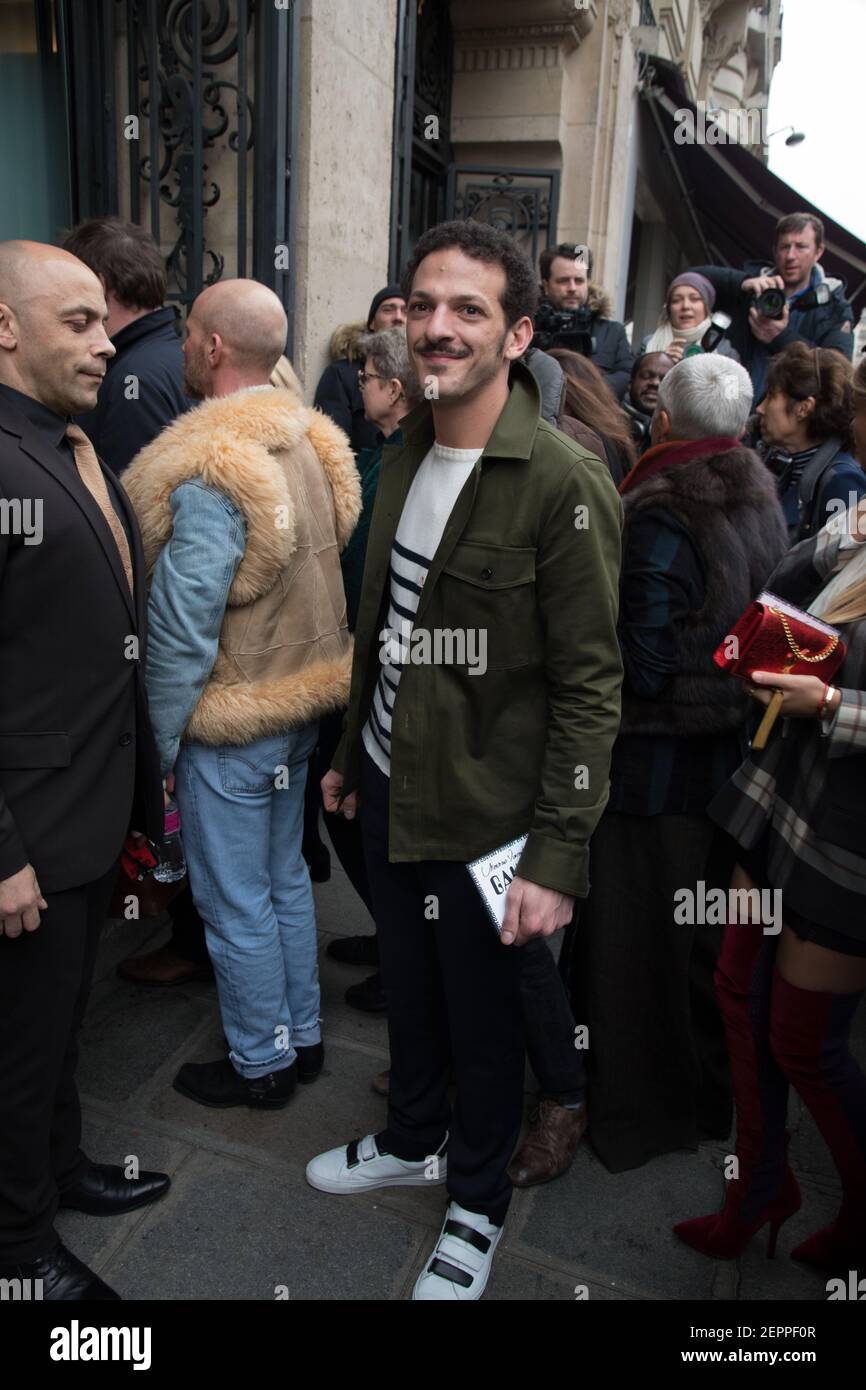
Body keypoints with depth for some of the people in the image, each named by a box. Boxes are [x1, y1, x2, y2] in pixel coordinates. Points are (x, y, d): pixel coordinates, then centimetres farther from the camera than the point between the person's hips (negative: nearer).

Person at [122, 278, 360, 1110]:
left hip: (233, 721, -8)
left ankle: (260, 1064, 28)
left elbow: (181, 629, -21)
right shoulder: (309, 441, 3)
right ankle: (301, 1038, 38)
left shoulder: (208, 471, -23)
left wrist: (158, 743, -10)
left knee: (235, 902, 9)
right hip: (301, 702, 8)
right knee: (284, 877, 21)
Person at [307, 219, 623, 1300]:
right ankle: (413, 1138, 51)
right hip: (387, 790, 7)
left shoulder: (563, 486, -18)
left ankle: (477, 1201, 40)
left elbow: (589, 687, -18)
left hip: (482, 817, -6)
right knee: (407, 988, 24)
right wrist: (351, 754, 18)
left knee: (482, 1018, 14)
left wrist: (558, 857, -19)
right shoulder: (405, 457, 5)